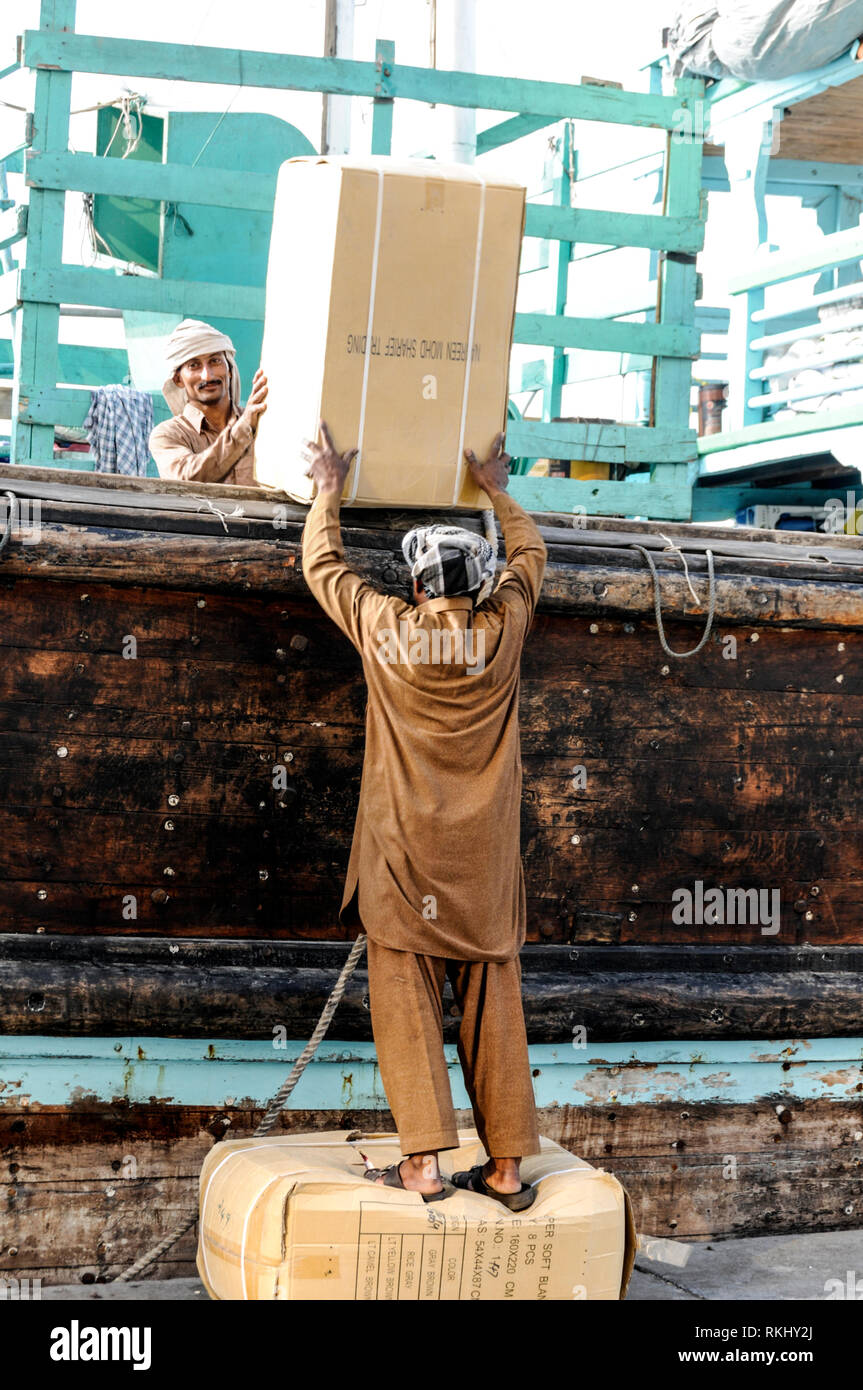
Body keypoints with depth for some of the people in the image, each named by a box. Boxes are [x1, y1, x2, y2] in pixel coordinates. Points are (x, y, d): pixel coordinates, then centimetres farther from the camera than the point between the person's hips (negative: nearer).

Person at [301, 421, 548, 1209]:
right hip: (485, 859, 2)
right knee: (493, 1005, 5)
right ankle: (507, 1165, 8)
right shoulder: (502, 631, 0)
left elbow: (322, 564, 14)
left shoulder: (384, 627, -3)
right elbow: (530, 554, 21)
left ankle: (424, 1161, -4)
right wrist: (497, 492, 34)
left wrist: (330, 488, 27)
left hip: (404, 855, -2)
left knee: (408, 1003, 1)